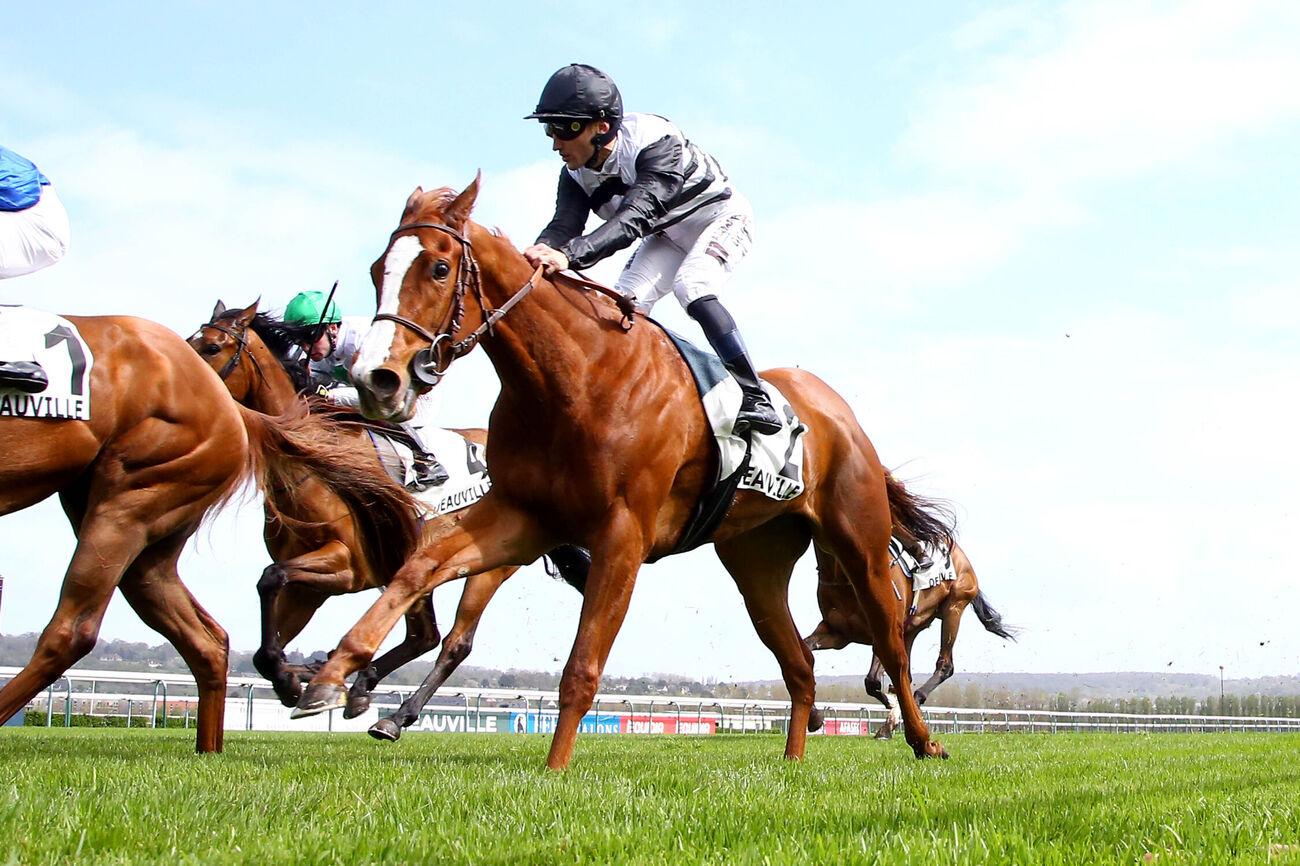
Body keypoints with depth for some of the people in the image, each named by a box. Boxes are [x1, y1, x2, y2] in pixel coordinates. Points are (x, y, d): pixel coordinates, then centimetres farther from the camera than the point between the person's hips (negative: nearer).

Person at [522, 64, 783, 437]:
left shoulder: (657, 142, -38)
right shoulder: (576, 172, -15)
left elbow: (635, 217, -50)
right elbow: (564, 225, -26)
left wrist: (570, 255, -65)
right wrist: (530, 260, -50)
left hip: (721, 217, -7)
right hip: (667, 234, 8)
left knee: (691, 286, -31)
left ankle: (756, 401, -30)